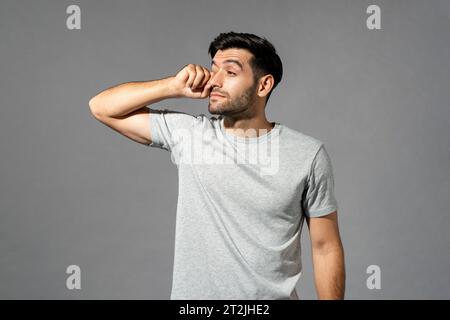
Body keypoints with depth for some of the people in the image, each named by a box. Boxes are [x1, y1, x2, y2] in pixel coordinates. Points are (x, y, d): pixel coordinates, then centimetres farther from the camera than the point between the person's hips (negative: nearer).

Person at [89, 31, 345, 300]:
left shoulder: (308, 155, -10)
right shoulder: (187, 133, -4)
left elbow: (326, 248, -5)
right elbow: (102, 107, -1)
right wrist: (175, 86, -11)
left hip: (273, 294, -1)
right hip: (192, 293, 2)